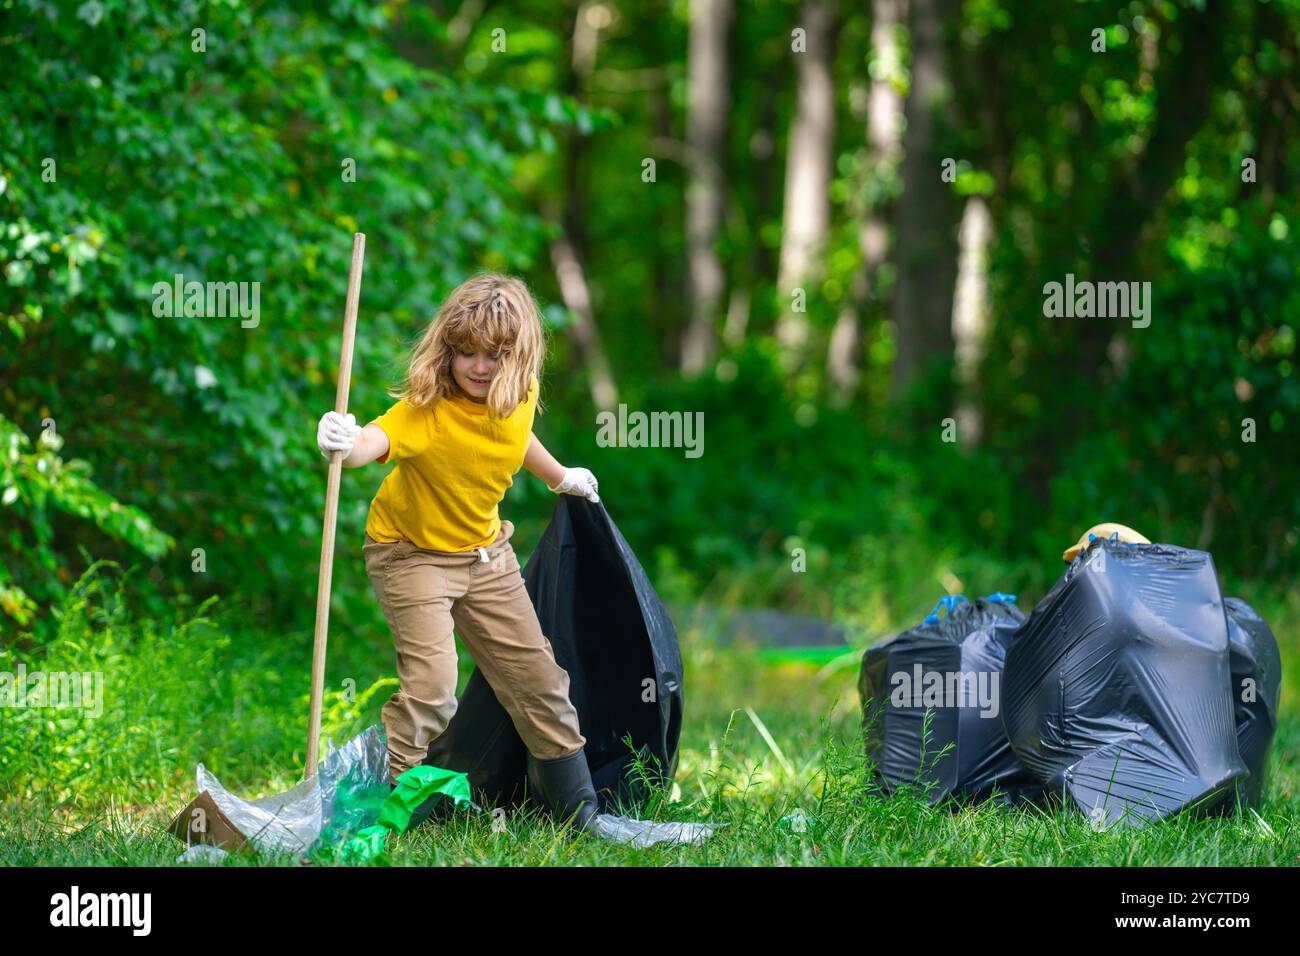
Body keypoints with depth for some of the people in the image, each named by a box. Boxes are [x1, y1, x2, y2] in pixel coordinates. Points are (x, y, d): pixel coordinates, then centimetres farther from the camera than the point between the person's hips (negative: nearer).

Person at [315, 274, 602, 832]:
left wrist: (559, 477, 30)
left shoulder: (519, 395, -11)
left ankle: (575, 802, 26)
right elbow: (375, 441, -51)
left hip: (485, 553, 6)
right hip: (412, 553, -6)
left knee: (535, 675, 11)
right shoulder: (426, 409, -30)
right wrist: (346, 444, -74)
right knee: (430, 685, -21)